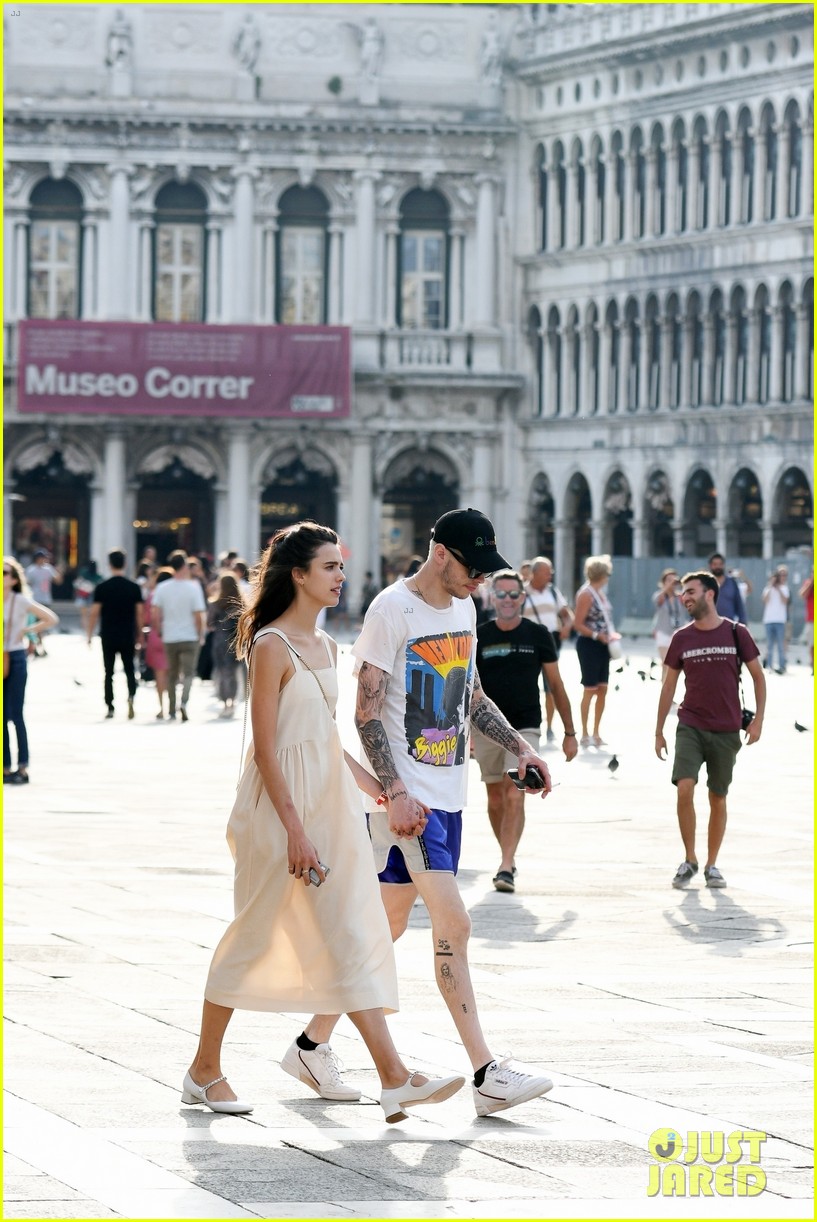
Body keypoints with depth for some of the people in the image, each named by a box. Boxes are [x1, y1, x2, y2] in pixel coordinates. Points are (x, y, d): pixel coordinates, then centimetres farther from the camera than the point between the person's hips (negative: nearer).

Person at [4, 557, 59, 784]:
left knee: (15, 714, -5)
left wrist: (26, 630, -8)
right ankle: (6, 767, 10)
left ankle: (22, 768, 0)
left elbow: (51, 619, -3)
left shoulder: (20, 601, -5)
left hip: (15, 659, -4)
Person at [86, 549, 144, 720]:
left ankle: (110, 707, 7)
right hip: (128, 636, 1)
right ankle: (131, 696, -17)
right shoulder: (134, 587, -1)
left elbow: (94, 613, -5)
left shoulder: (102, 588, -5)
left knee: (109, 672, 8)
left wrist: (90, 635, 4)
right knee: (129, 669, 10)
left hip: (108, 637, -1)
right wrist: (139, 636, 11)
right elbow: (140, 613, 1)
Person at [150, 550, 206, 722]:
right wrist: (201, 635, 4)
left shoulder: (162, 588, -1)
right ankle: (184, 701, -25)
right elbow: (199, 616, -9)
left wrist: (159, 631, 10)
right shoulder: (193, 587, -8)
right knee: (188, 672, -1)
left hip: (169, 638, 3)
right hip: (190, 637, -3)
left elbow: (155, 615, -4)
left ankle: (171, 710, 17)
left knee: (172, 675, 13)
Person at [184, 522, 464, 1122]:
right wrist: (295, 830, -20)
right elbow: (266, 747, -17)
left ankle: (394, 1077, -3)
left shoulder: (326, 646, 12)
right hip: (281, 801, -8)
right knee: (256, 934, 2)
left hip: (332, 796, 8)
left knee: (355, 934, 1)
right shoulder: (272, 647, -14)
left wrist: (378, 788, 17)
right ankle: (204, 1070, 16)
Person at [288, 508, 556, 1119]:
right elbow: (367, 714, -14)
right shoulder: (392, 610, -13)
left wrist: (520, 747, 11)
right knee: (453, 924, -12)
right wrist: (397, 792, -22)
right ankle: (487, 1073, -12)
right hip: (405, 796, -8)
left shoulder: (463, 609, 12)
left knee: (389, 922, 12)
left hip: (447, 792, 8)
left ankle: (313, 1043, 24)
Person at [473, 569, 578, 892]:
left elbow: (556, 685, 6)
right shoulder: (479, 637, 2)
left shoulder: (538, 635, 1)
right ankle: (508, 857, 27)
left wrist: (570, 732, 6)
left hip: (525, 728, -2)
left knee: (515, 795, -15)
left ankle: (506, 868, -21)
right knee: (496, 798, 9)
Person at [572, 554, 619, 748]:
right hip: (589, 645, -9)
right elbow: (578, 624, -16)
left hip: (602, 645, 9)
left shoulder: (600, 593, 14)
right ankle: (585, 735, 3)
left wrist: (611, 634, 7)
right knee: (590, 689, -4)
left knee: (602, 689, 9)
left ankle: (596, 734, 16)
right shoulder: (586, 594, -12)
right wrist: (597, 635, -25)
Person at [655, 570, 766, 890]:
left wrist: (758, 719, -3)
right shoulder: (681, 638, 3)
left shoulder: (736, 633, -2)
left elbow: (758, 676, 6)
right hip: (690, 727, 1)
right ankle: (689, 860, -1)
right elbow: (669, 685, 10)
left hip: (726, 731, 0)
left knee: (718, 798, 5)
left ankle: (711, 866, 17)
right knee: (684, 788, -16)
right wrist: (659, 731, 9)